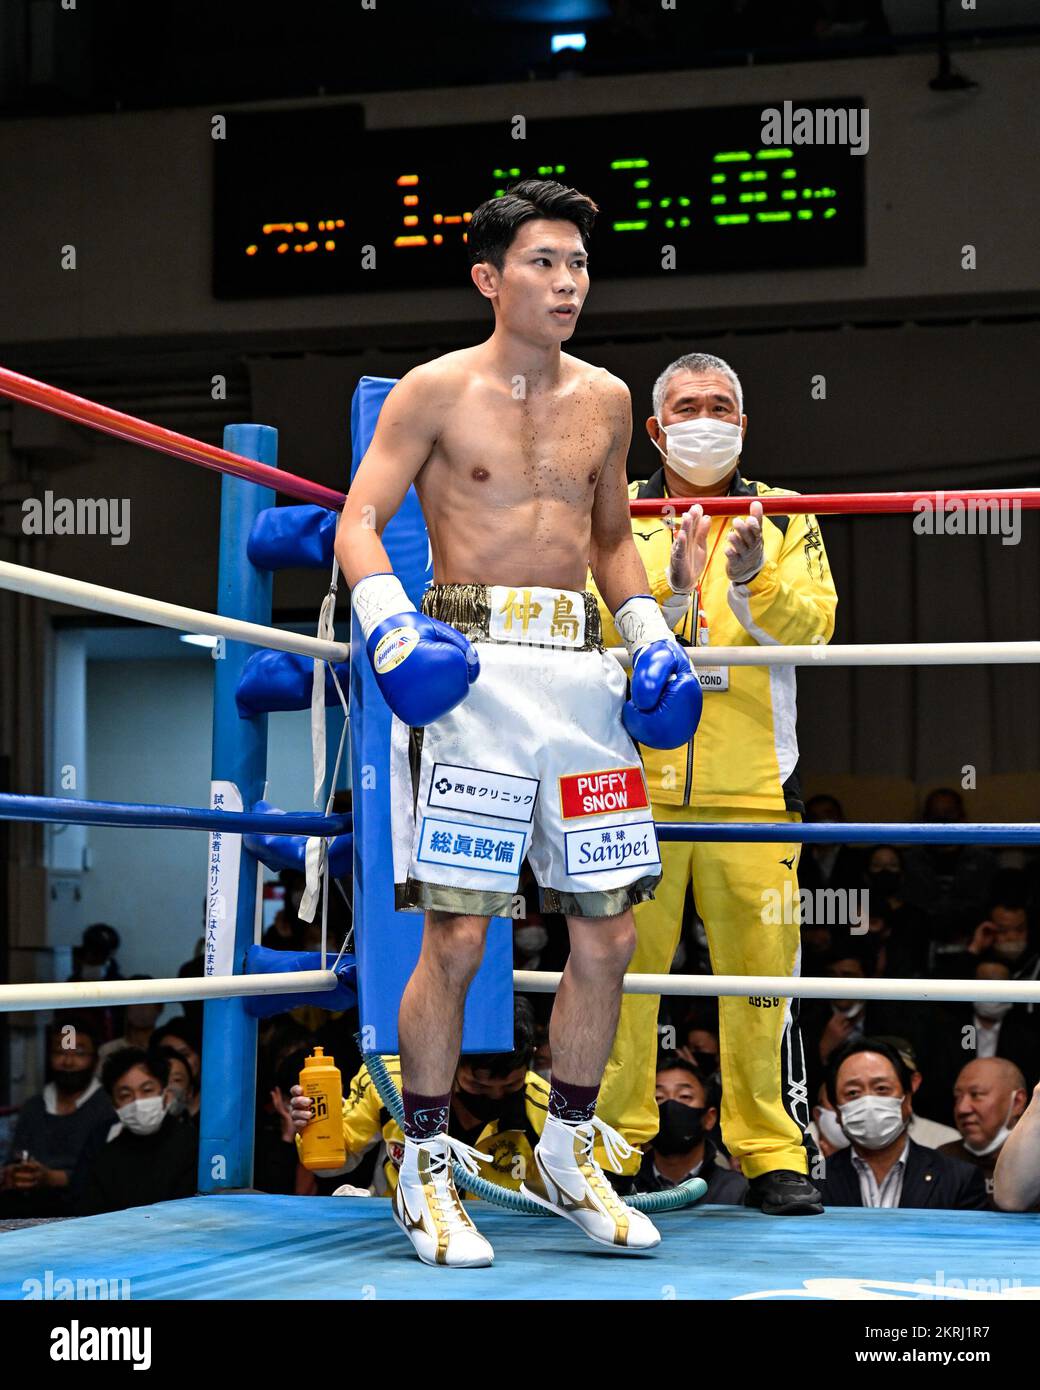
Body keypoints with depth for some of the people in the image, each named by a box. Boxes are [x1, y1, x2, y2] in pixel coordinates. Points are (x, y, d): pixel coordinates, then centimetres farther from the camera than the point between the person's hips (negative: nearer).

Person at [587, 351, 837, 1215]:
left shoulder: (786, 520, 14)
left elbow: (812, 626, -1)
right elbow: (596, 630, -3)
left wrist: (754, 578, -19)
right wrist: (670, 585, -19)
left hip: (750, 785, 0)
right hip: (635, 781, 0)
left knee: (759, 970, -2)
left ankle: (772, 1152, 7)